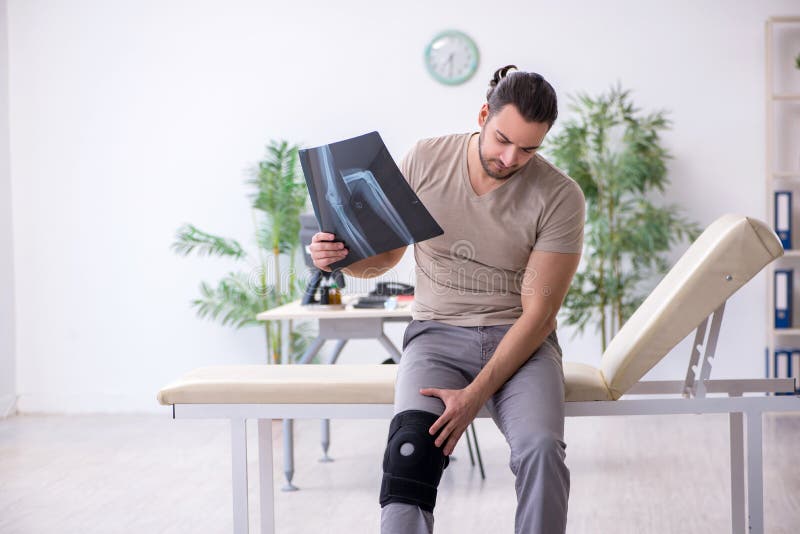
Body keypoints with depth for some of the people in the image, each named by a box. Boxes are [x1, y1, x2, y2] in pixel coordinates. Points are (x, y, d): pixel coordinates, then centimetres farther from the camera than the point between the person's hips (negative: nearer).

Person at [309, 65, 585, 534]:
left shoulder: (560, 197, -9)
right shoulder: (425, 161, -1)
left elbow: (538, 313, -10)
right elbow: (385, 256, 11)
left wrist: (475, 396, -20)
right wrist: (338, 254, -14)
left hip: (519, 337, -1)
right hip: (437, 332, 1)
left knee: (541, 447, -31)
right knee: (412, 445, -30)